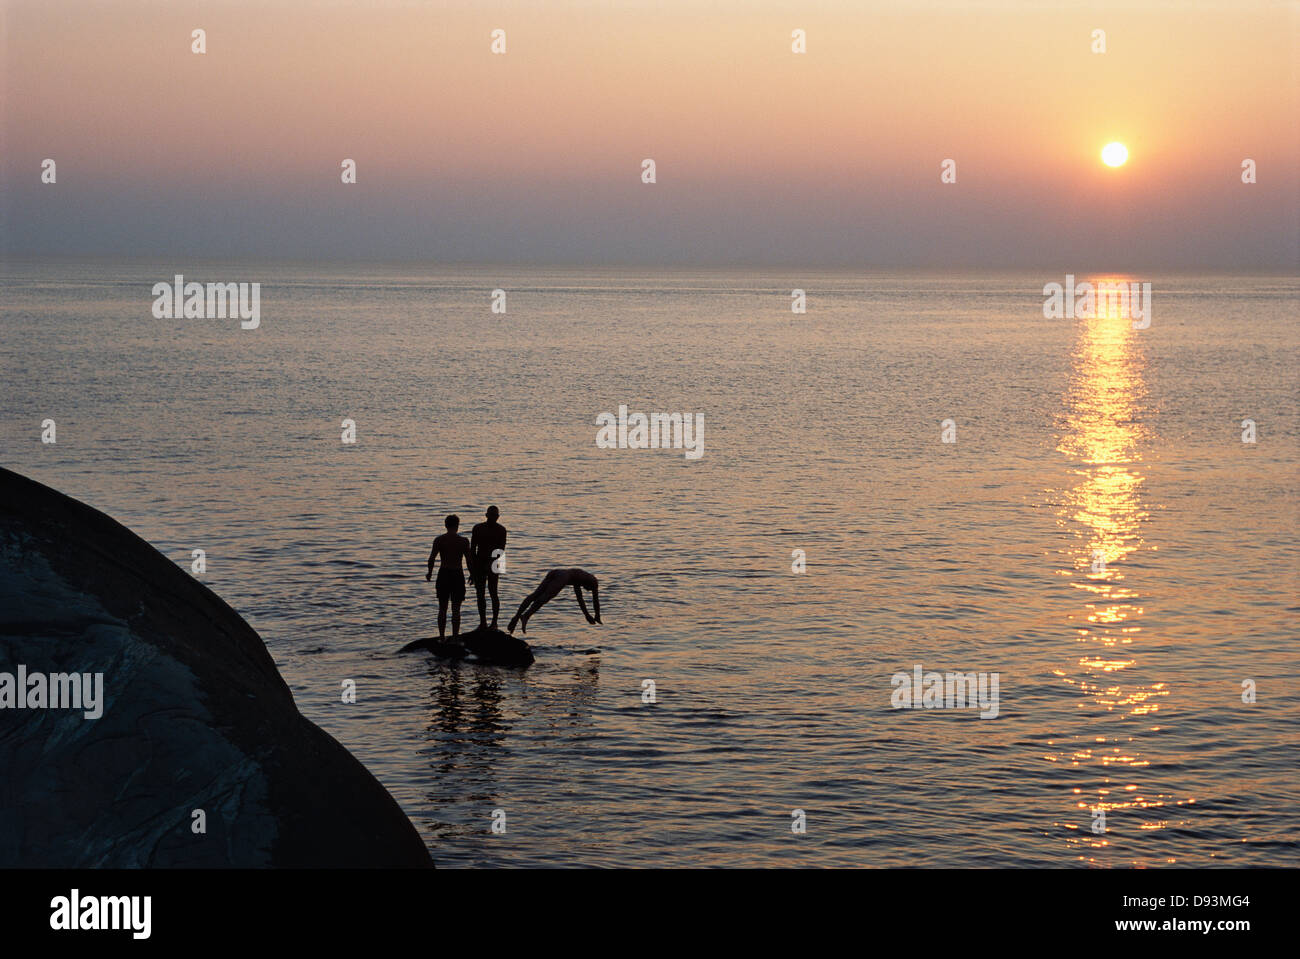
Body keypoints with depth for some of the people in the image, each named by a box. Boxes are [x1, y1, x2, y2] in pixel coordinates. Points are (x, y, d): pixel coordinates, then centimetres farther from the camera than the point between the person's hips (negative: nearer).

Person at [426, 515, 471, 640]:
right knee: (456, 609, 3)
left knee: (442, 608, 12)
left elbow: (432, 558, -6)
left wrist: (429, 573, 10)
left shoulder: (439, 540, -3)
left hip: (443, 574, 1)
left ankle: (441, 636, 13)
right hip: (457, 575, -1)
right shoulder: (463, 541, -5)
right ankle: (455, 636, 1)